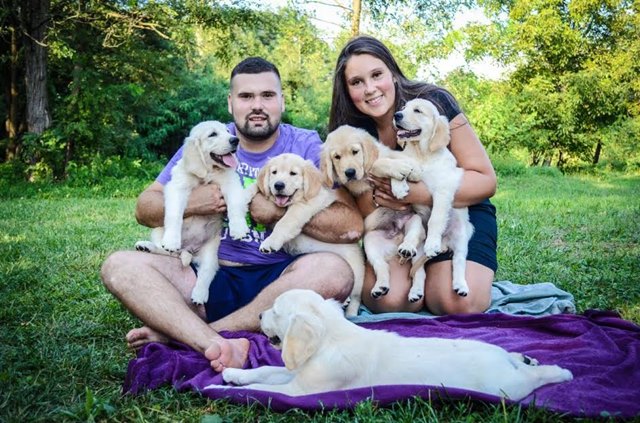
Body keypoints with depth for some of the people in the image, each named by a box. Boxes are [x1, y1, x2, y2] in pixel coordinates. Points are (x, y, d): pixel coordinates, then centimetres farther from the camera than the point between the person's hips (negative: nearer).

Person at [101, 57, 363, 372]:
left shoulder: (308, 147, 1)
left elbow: (352, 226, -10)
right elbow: (144, 208, 8)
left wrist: (280, 210, -16)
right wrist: (189, 203, -12)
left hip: (278, 280, -1)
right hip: (210, 278, 2)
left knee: (334, 270, -33)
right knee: (119, 265, -16)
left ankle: (176, 331, -25)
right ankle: (216, 344, -38)